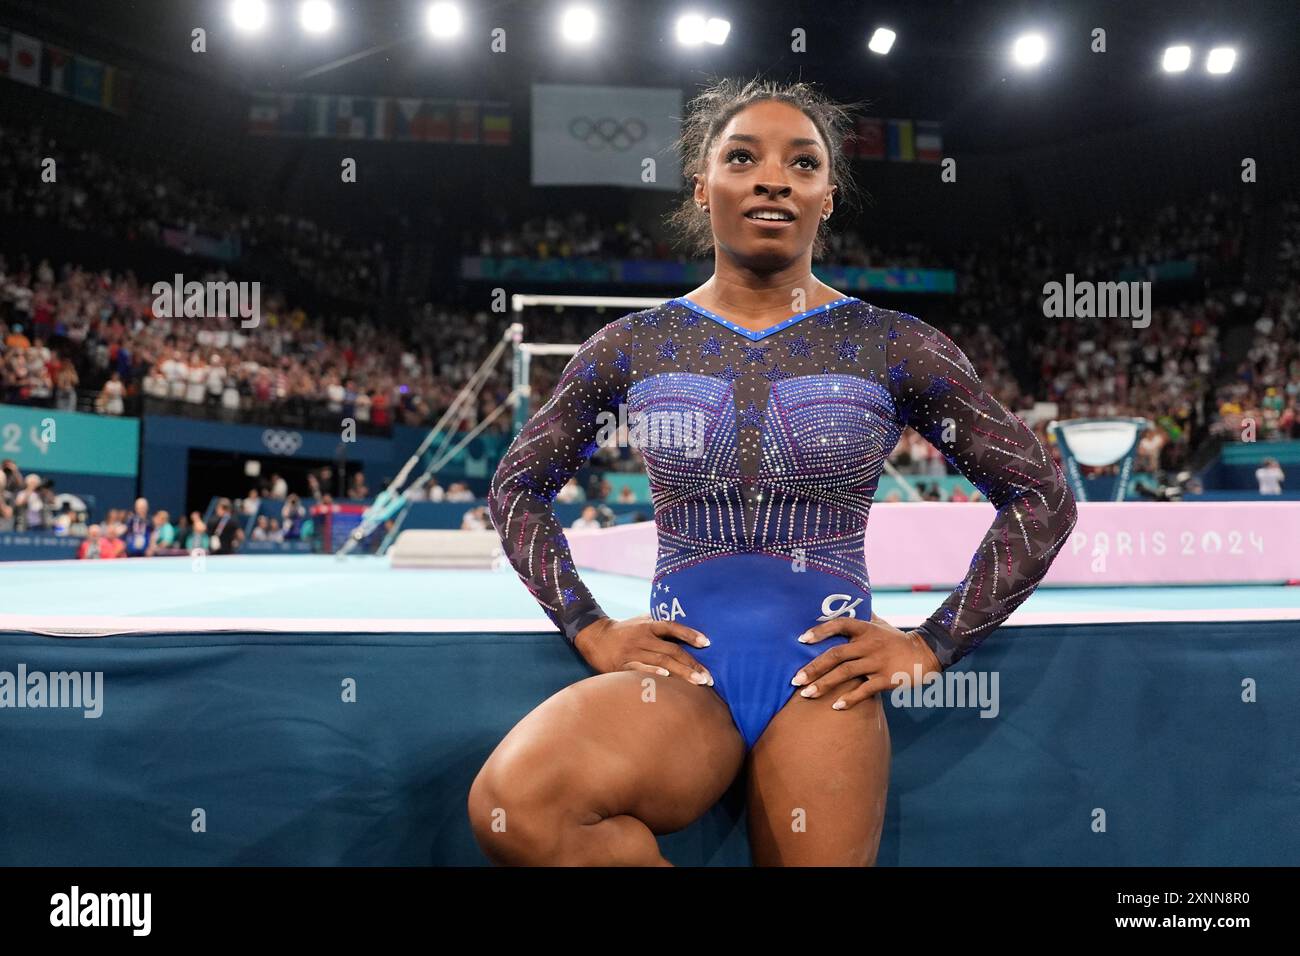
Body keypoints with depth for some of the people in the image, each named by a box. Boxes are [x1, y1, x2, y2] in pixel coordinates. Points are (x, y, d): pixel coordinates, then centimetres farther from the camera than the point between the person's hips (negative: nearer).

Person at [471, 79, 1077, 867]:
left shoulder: (894, 348, 2)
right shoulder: (634, 347, 5)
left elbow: (1043, 498, 8)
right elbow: (517, 486, 16)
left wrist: (933, 643, 1)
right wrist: (592, 630, 4)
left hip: (824, 674, 0)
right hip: (681, 671, 1)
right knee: (510, 803, -27)